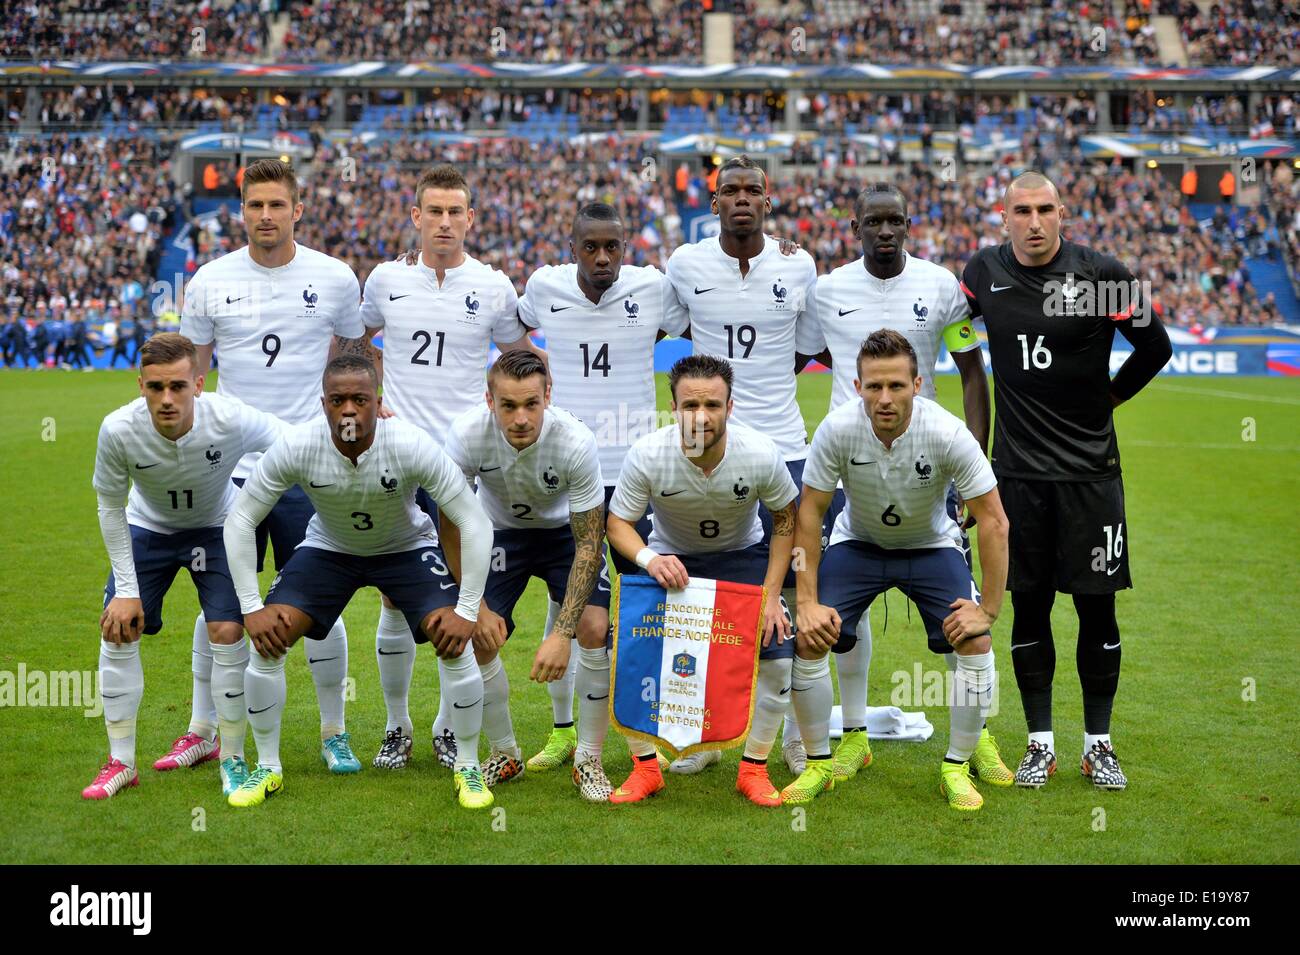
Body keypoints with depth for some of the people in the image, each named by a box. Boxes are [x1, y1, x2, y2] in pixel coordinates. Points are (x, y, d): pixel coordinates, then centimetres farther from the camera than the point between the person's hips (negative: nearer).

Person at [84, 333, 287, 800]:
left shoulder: (231, 420, -36)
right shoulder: (118, 430, -30)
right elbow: (110, 506, -14)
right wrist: (126, 589, -13)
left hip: (215, 528, -1)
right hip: (148, 528, 1)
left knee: (227, 632, -13)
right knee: (117, 630, -6)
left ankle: (232, 759, 6)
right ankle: (121, 761, 10)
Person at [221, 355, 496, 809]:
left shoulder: (411, 445, -33)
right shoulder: (296, 447, -28)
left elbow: (474, 523, -26)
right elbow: (240, 520, -17)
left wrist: (468, 610, -29)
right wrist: (251, 607, -21)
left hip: (407, 547, -1)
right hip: (327, 547, 2)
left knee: (456, 643, -20)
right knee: (268, 641, -14)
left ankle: (468, 768, 1)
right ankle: (267, 768, 7)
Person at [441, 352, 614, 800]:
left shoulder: (576, 442, -34)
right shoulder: (467, 434, -30)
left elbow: (588, 542, -27)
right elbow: (451, 526, -16)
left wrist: (562, 633, -32)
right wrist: (477, 608, -19)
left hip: (566, 530, -1)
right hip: (500, 531, 2)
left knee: (594, 628, -21)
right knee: (478, 639, -12)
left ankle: (588, 760, -3)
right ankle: (505, 755, 12)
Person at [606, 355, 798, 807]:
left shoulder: (761, 455, -26)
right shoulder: (648, 455, -28)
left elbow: (785, 519, -8)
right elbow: (618, 522, -15)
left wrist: (771, 594, -14)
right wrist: (648, 558, -37)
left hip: (742, 555, 0)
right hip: (669, 557, 0)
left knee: (778, 657, -16)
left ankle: (754, 768, 5)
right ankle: (645, 766, 3)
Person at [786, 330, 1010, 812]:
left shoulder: (947, 433, -30)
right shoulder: (837, 429, -27)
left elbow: (993, 522, -21)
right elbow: (809, 511, -15)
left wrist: (988, 609, -22)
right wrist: (807, 601, -17)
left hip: (931, 545, 0)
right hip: (857, 542, 1)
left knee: (974, 642, -20)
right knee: (808, 638, -17)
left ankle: (957, 767, 2)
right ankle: (819, 763, 3)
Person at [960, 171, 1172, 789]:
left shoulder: (1102, 273, -8)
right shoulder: (986, 271, 2)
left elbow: (1155, 347, 3)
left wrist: (1105, 398, 9)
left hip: (1090, 468, -2)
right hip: (1018, 471, 2)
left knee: (1096, 607, 2)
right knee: (1029, 606, 6)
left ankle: (1098, 744, 15)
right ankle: (1040, 743, 17)